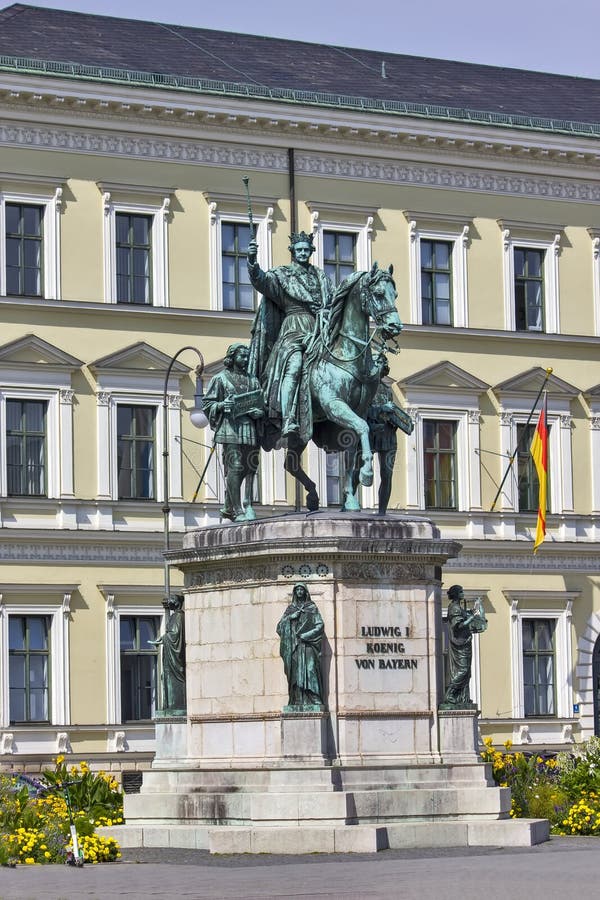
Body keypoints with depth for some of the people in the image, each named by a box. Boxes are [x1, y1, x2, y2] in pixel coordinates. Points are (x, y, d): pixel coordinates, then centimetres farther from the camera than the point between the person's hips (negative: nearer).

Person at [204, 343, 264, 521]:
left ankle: (229, 508, 6)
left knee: (249, 468, 0)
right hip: (230, 427, -5)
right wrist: (221, 405, -14)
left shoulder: (253, 380, 21)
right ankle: (238, 511, -15)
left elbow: (261, 405, 22)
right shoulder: (221, 378, 8)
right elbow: (208, 404, 6)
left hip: (250, 428, 5)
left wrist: (259, 412, -1)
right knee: (235, 467, -13)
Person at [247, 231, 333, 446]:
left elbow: (333, 301, 22)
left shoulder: (321, 277, 24)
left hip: (320, 329, 5)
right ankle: (287, 421, -40)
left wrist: (329, 312, 0)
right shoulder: (282, 275, 11)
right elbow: (261, 280, -7)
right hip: (294, 329, -5)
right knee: (294, 363, -29)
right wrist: (252, 261, -25)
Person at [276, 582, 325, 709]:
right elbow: (280, 626, 11)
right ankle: (298, 701, -13)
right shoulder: (291, 609, 18)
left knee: (310, 670, -16)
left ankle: (314, 700, -22)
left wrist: (304, 635, -8)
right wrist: (290, 617, -7)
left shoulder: (312, 608, 11)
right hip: (294, 646, 3)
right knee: (296, 672, -8)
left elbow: (319, 625, 1)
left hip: (308, 644, -2)